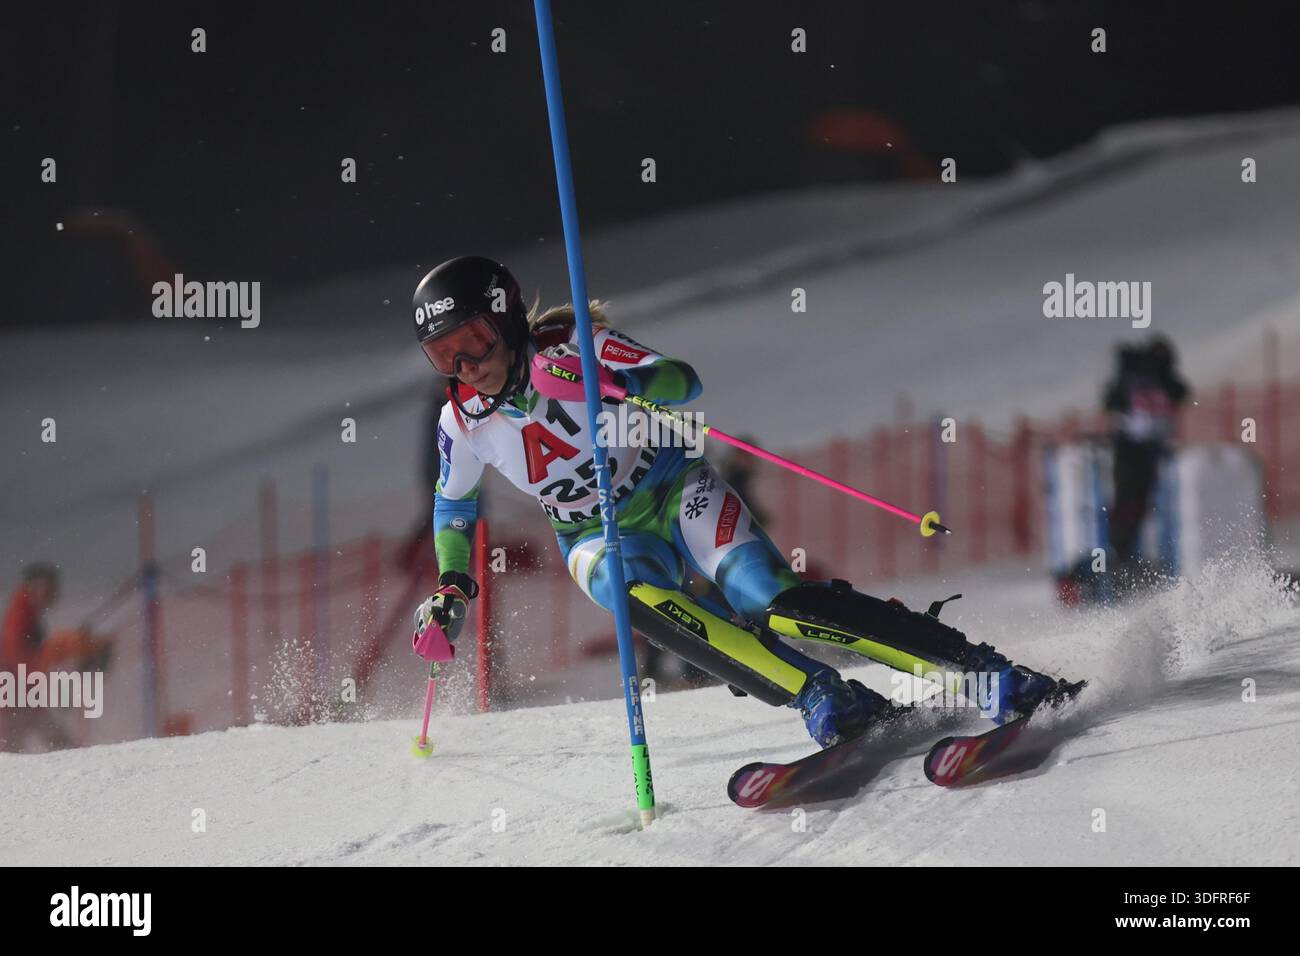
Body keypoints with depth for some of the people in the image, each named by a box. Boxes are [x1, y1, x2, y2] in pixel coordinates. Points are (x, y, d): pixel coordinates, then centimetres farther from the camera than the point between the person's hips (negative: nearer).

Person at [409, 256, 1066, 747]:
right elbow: (453, 506, 13)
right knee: (635, 594, -33)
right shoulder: (463, 423, -6)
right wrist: (451, 589, 0)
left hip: (674, 492, -3)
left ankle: (999, 677, -23)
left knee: (769, 602, -24)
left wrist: (601, 379, -44)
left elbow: (684, 381, -27)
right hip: (601, 537, 3)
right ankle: (827, 700, -33)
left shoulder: (569, 345, -18)